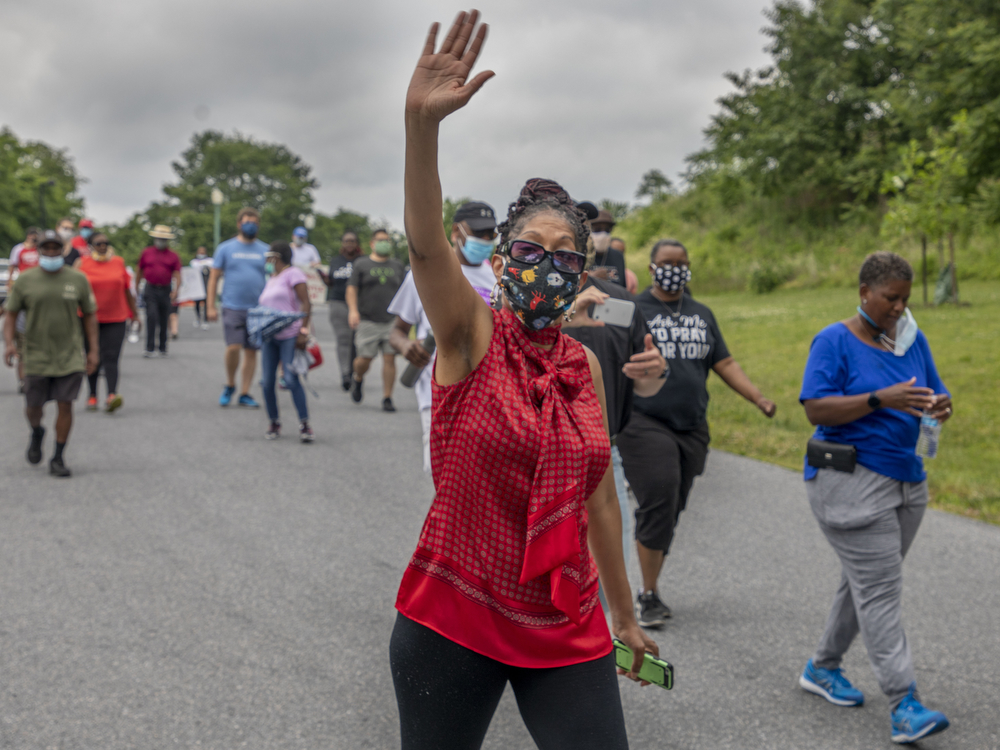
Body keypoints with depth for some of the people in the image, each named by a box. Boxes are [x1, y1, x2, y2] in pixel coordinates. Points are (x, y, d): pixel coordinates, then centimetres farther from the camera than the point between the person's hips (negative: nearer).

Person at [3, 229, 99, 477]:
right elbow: (10, 314, 4)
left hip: (70, 356, 0)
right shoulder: (25, 280, 1)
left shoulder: (78, 279, 2)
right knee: (33, 407, 8)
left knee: (65, 405, -4)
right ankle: (36, 433, 43)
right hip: (36, 357, 0)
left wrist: (93, 350, 3)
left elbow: (89, 315, 7)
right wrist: (9, 343, -11)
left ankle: (58, 459, 8)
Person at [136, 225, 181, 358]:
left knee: (164, 320, 6)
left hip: (165, 291, 1)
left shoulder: (173, 256, 6)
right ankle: (149, 348, -13)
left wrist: (175, 291, -14)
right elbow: (139, 271, 14)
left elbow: (177, 275, -1)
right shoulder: (146, 253, 8)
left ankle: (163, 348, 18)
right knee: (151, 317, -13)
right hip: (150, 290, -1)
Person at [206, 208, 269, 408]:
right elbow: (214, 278, 5)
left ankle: (245, 394, 13)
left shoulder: (265, 251, 10)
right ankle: (230, 385, 9)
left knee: (251, 352, 4)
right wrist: (210, 306, -3)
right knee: (233, 347, -15)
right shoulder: (226, 248, 5)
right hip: (233, 307, -2)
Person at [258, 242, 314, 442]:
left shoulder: (292, 274, -1)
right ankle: (274, 423, 12)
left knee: (291, 379, -16)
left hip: (289, 336, -7)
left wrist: (303, 330, -18)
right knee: (267, 382, 0)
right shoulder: (270, 281, 23)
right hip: (269, 337, 7)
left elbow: (305, 304, -9)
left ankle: (304, 425, -13)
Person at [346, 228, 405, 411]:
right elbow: (352, 289, -1)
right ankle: (357, 379, 29)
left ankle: (387, 398, 0)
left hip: (392, 321, 2)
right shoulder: (361, 264, 6)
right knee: (365, 359, -5)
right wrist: (353, 310, -15)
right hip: (367, 321, -2)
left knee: (390, 358, -6)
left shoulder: (397, 266, 15)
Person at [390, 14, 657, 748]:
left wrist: (625, 617, 18)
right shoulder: (473, 335, -7)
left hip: (567, 632, 4)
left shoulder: (584, 365, 5)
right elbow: (426, 244, -27)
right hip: (452, 623, -3)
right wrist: (423, 122, -42)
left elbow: (599, 496, 13)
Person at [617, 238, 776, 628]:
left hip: (692, 428, 5)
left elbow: (725, 363, 16)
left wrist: (758, 398, 5)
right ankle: (648, 595, -5)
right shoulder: (633, 311, 0)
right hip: (645, 424, -5)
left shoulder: (702, 314, 16)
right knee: (658, 504, -14)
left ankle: (649, 588, 18)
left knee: (670, 511, 8)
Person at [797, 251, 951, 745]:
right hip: (851, 480, -7)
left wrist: (940, 406, -11)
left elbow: (934, 392, 13)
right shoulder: (834, 341, -10)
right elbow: (816, 409, -17)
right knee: (880, 588, -11)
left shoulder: (912, 339, 9)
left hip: (906, 480, 7)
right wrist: (881, 399, -28)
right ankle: (904, 704, -13)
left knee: (866, 581, 15)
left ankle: (822, 668, 32)